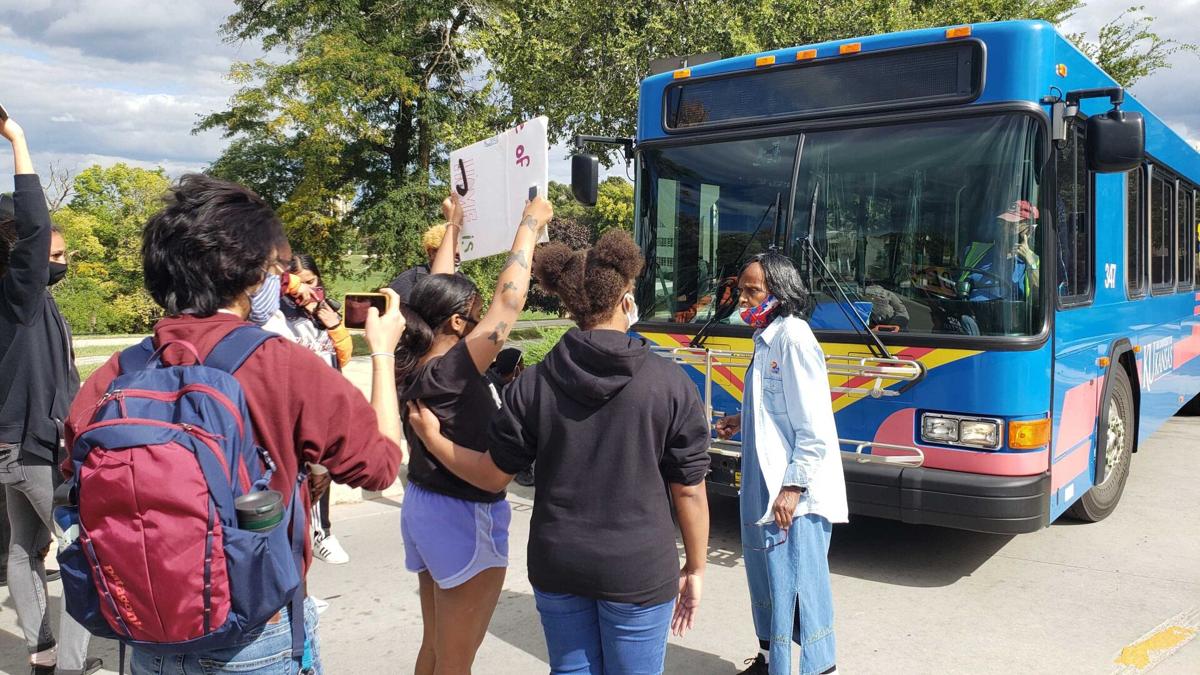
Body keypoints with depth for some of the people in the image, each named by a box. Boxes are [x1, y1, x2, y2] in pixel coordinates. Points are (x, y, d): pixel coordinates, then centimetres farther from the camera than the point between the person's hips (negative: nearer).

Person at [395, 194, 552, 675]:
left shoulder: (415, 363, -3)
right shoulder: (451, 371, -25)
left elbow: (437, 293, 10)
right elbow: (509, 300, -26)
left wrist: (453, 227, 20)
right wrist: (530, 225, -16)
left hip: (423, 506, 9)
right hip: (465, 516, -9)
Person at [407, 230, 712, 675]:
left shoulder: (535, 383, -6)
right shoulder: (670, 384, -11)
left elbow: (494, 476, 0)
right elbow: (689, 490, -6)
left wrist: (430, 436, 15)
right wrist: (695, 568, 7)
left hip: (557, 563, 3)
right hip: (638, 571, -2)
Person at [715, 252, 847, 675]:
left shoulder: (793, 339, -17)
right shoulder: (766, 338, 10)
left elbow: (814, 427, -20)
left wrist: (793, 487, -20)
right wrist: (742, 422, 8)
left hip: (794, 497, -10)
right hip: (762, 489, 10)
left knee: (799, 589, -2)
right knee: (766, 581, 22)